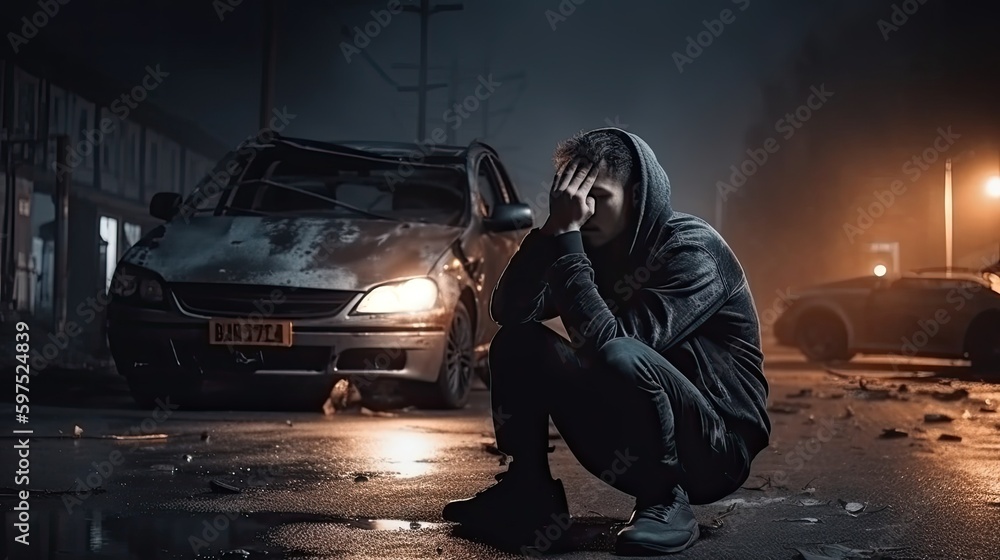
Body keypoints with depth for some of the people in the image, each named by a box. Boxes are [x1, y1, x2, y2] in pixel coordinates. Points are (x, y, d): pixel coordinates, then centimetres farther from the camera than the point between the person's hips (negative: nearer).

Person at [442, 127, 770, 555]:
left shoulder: (692, 248, -18)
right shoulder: (595, 246, 4)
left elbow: (602, 338, -30)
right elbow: (508, 310, -7)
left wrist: (566, 237, -27)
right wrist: (555, 230, -17)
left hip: (716, 448, -7)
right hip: (632, 451, 7)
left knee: (619, 356, -35)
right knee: (516, 341, -3)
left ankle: (667, 502, -16)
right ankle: (529, 491, 1)